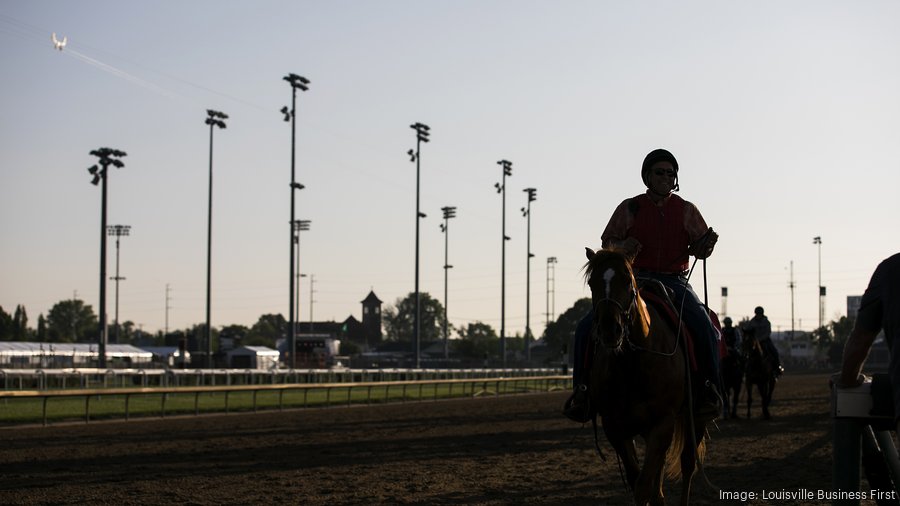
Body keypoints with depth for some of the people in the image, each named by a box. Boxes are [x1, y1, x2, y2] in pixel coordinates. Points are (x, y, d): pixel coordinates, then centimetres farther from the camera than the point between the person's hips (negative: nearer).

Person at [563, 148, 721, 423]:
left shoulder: (686, 210, 8)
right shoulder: (630, 208, 7)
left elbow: (700, 248, 8)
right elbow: (607, 240, 12)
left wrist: (708, 243, -16)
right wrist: (622, 247, -11)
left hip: (674, 282, -1)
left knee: (705, 327, -28)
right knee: (586, 328, -17)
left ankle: (710, 387, -12)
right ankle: (582, 388, -5)